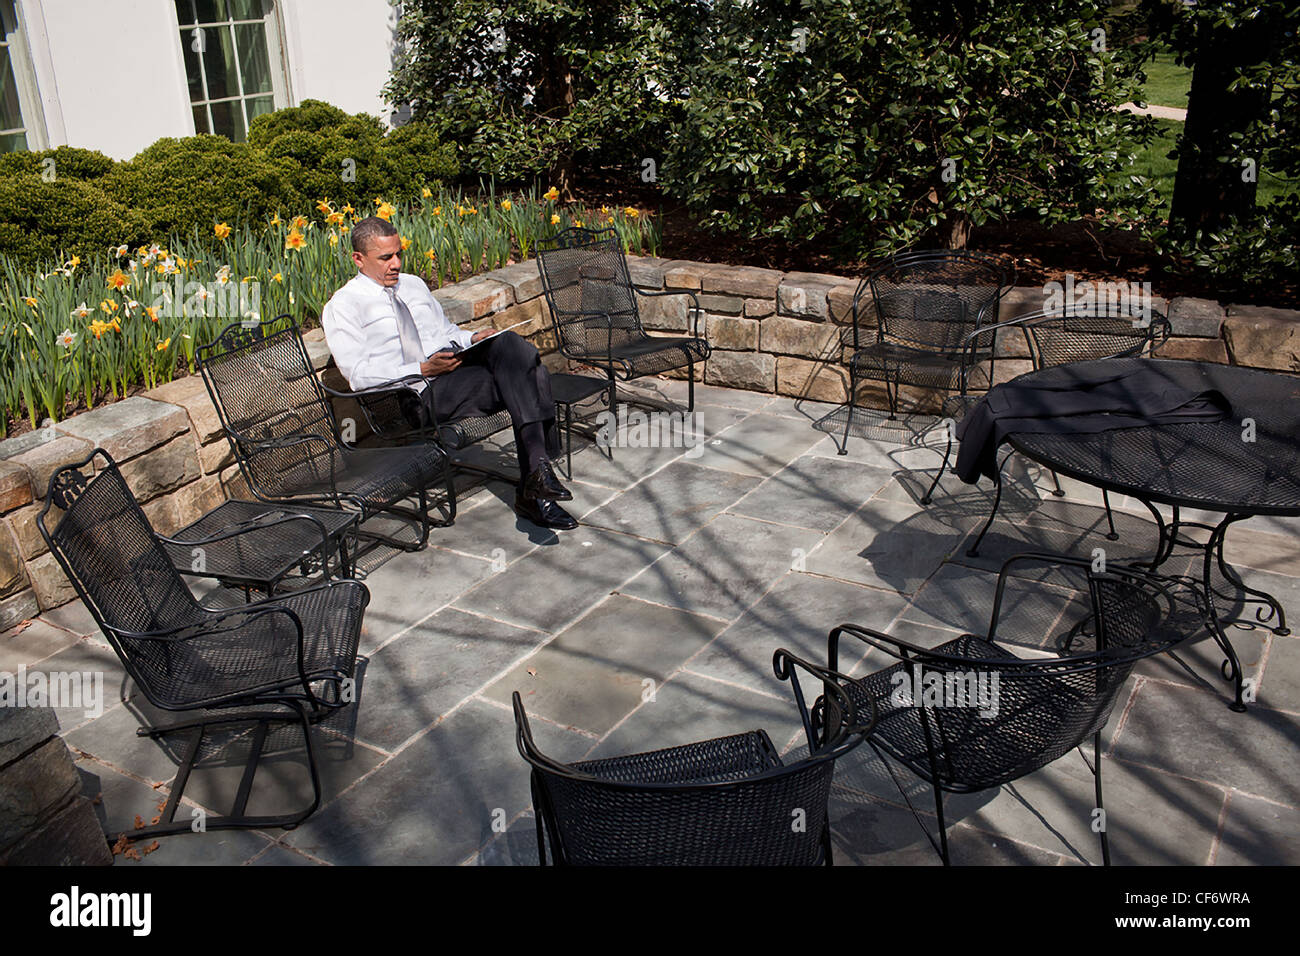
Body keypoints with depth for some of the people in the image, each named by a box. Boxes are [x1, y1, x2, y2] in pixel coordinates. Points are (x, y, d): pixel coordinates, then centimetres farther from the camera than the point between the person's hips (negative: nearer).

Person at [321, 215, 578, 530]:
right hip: (421, 397, -6)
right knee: (516, 380, -29)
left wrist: (474, 338, 6)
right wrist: (423, 370, -17)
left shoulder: (413, 284, 26)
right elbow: (359, 374, -6)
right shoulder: (342, 306, 5)